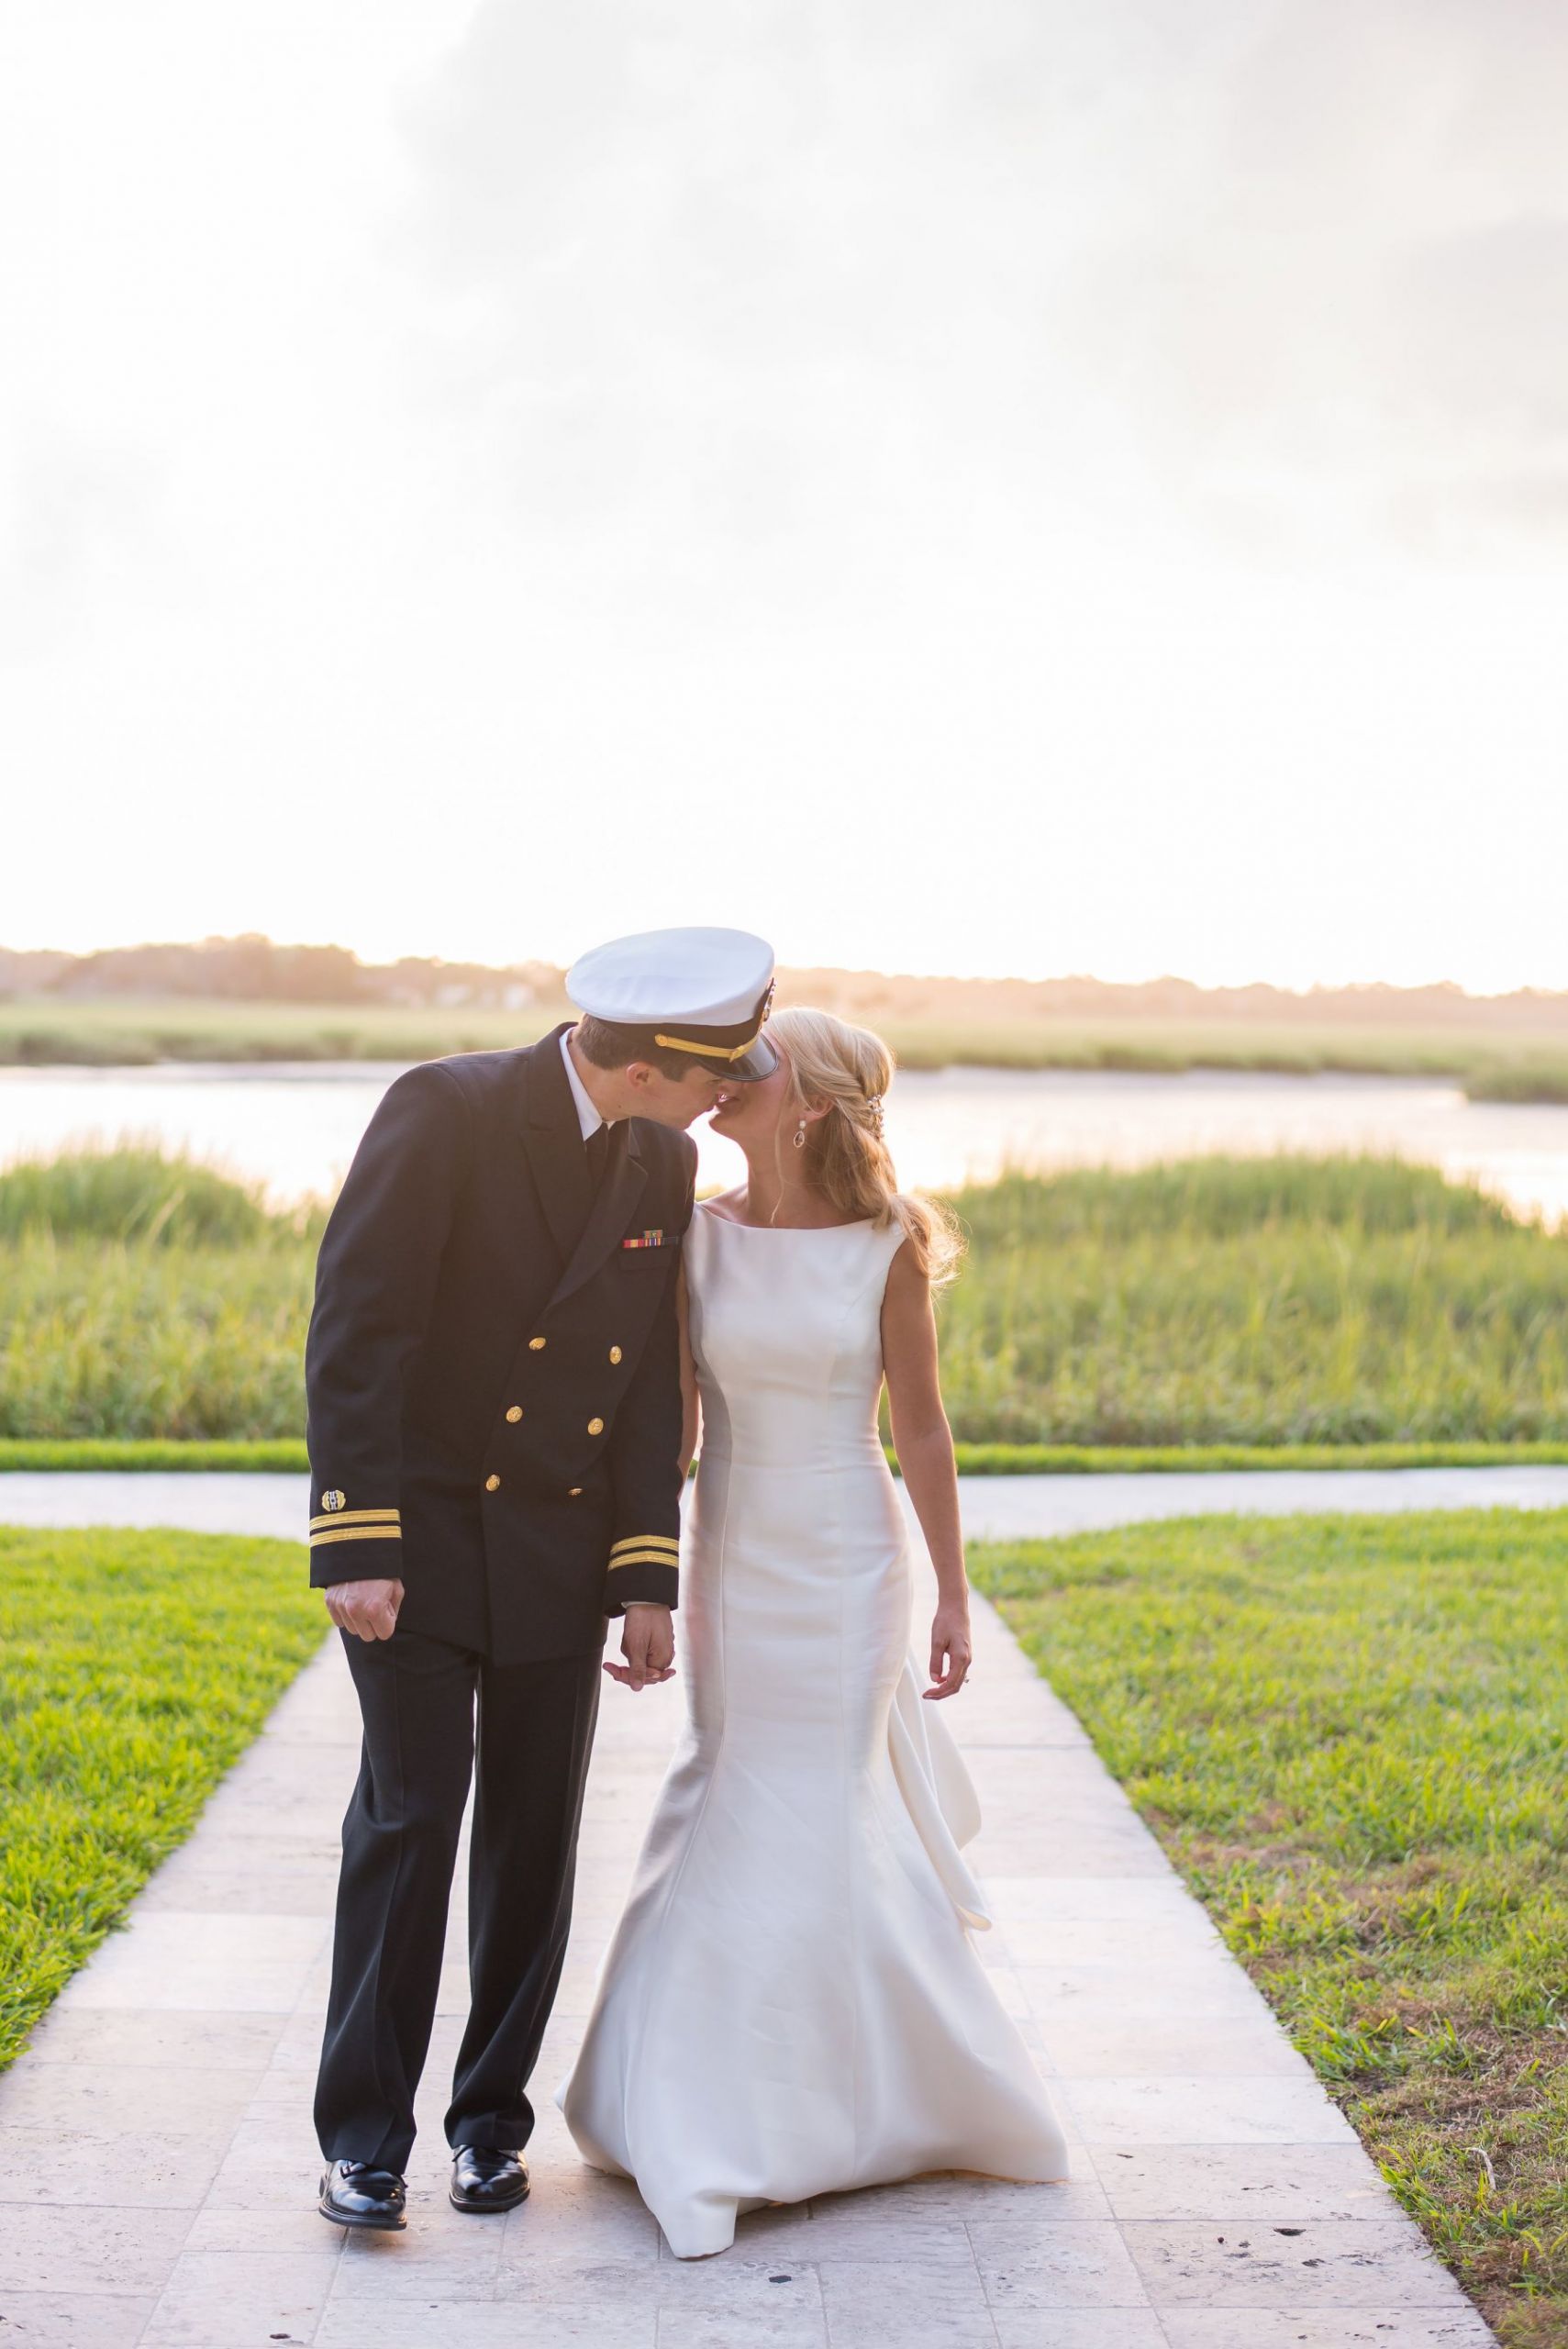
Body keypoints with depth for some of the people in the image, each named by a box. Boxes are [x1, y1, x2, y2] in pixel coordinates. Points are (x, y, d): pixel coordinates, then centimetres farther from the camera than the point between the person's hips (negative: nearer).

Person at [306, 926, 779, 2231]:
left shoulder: (665, 1164, 2)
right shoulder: (447, 1111, -15)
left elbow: (653, 1382, 6)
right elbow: (355, 1330, -17)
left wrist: (650, 1577, 1)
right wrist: (359, 1547, -21)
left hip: (562, 1541, 5)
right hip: (416, 1530, -4)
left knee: (536, 1830, 7)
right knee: (410, 1815, -6)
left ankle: (492, 2117, 20)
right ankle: (364, 2137, 4)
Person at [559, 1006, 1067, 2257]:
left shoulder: (887, 1246, -8)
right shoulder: (696, 1236, 0)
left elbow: (923, 1427, -4)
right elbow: (670, 1417, 4)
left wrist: (953, 1598, -3)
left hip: (848, 1567, -3)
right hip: (733, 1566, 3)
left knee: (805, 1831, 0)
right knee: (751, 1818, 10)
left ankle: (732, 2134, 17)